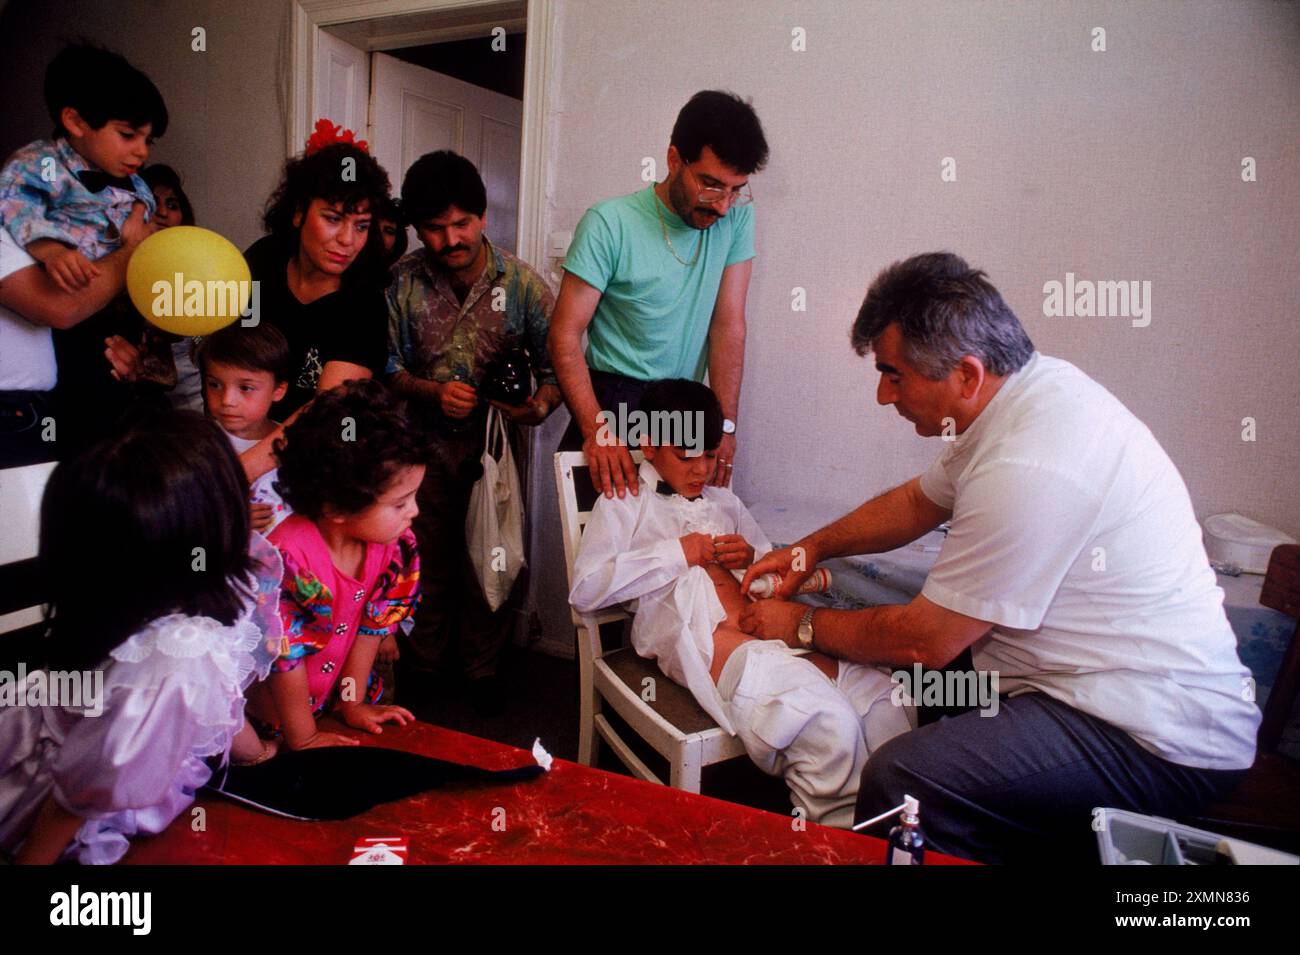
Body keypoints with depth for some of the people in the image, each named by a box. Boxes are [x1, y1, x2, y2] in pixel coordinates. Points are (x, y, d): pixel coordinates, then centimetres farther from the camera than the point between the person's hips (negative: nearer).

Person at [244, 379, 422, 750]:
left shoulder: (396, 545, -17)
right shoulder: (290, 557, -35)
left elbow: (372, 624, -5)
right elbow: (285, 656, -25)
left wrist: (353, 703, 0)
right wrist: (304, 738, -15)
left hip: (334, 692, 5)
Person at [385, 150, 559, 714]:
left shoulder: (522, 282, -7)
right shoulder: (402, 281, -3)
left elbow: (555, 364, -4)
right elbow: (387, 367, 2)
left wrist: (541, 403, -25)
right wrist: (432, 392, -17)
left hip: (497, 444, -1)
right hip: (426, 445, 1)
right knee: (427, 559, 9)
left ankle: (482, 667, 27)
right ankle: (421, 663, 31)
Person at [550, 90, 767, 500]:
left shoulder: (737, 217, -2)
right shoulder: (610, 224, -12)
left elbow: (729, 324, -3)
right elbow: (565, 335, -13)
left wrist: (725, 424, -11)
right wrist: (598, 430, -25)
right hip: (613, 405, -3)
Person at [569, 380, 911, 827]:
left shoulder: (724, 501, 33)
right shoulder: (623, 504, 16)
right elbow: (584, 591, 2)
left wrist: (753, 558, 12)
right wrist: (676, 553, -3)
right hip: (699, 634, -6)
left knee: (880, 695, -20)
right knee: (826, 721, -29)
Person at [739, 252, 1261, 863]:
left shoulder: (1027, 471, -29)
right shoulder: (1035, 383, 3)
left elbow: (925, 640, -18)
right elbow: (920, 501, 19)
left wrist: (800, 626, -4)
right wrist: (813, 548, 14)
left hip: (1161, 742, -10)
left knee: (898, 780, -25)